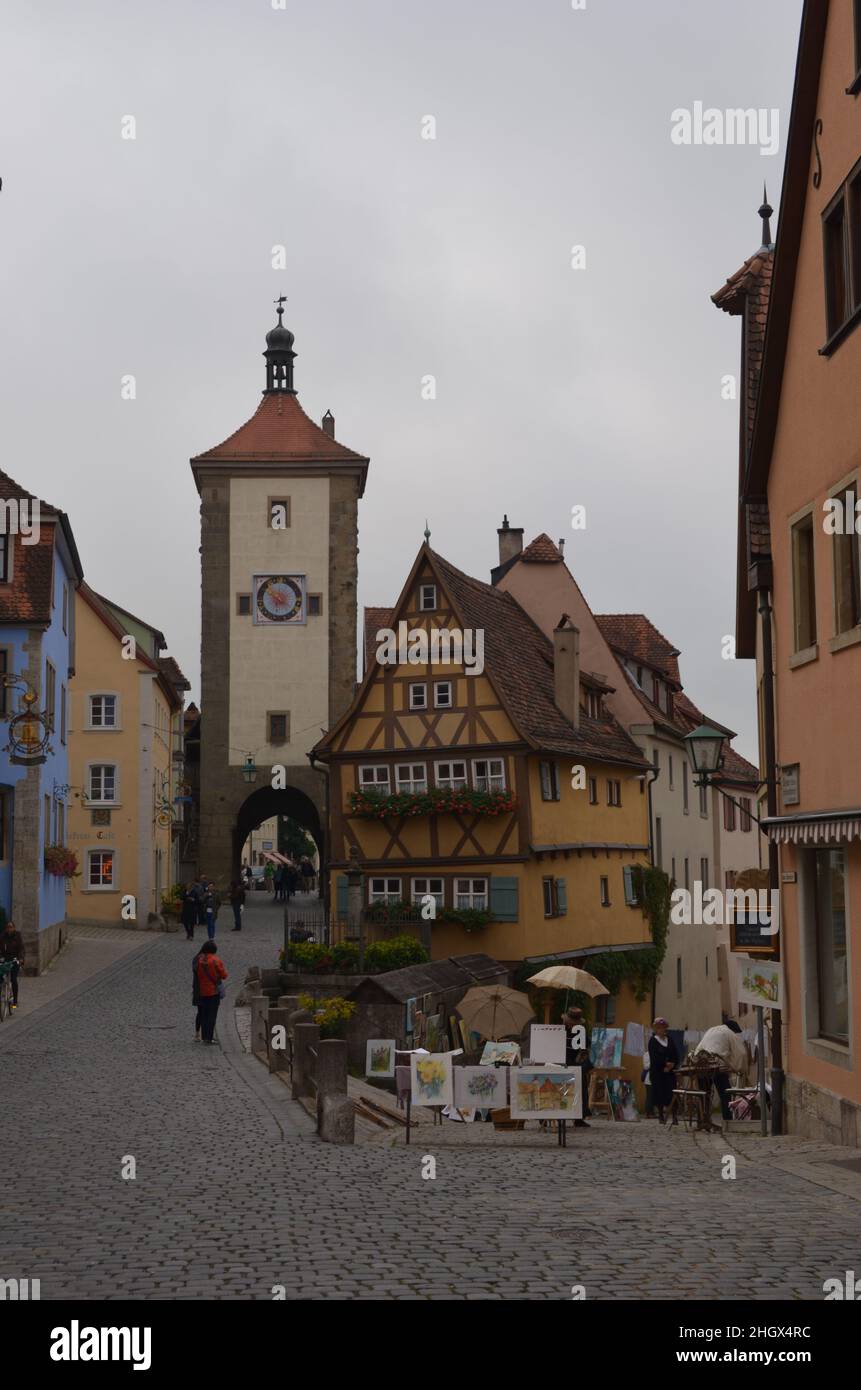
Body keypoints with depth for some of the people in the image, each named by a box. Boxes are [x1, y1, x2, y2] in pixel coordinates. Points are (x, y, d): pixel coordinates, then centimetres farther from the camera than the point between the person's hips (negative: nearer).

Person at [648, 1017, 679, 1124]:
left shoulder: (670, 1041, 15)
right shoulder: (653, 1041, 1)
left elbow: (676, 1056, 11)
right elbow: (654, 1057, -8)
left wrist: (672, 1065, -7)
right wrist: (664, 1065, -13)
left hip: (669, 1071, 3)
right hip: (657, 1072, -3)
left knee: (669, 1093, -6)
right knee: (658, 1092, -6)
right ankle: (660, 1115, 0)